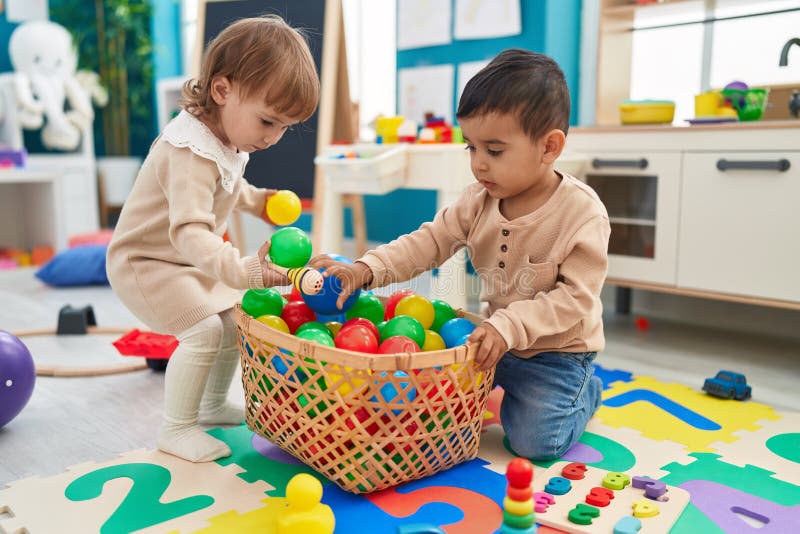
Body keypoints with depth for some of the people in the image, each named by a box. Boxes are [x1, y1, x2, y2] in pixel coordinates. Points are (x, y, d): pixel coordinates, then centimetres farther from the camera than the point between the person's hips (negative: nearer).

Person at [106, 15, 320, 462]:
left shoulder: (227, 133, -2)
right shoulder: (193, 153, -34)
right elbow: (190, 232, -47)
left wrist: (256, 200, 6)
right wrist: (243, 270, -60)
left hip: (190, 260, 9)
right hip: (144, 262, -9)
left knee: (237, 319, 8)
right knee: (204, 329, -21)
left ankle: (213, 404, 28)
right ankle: (175, 429, -3)